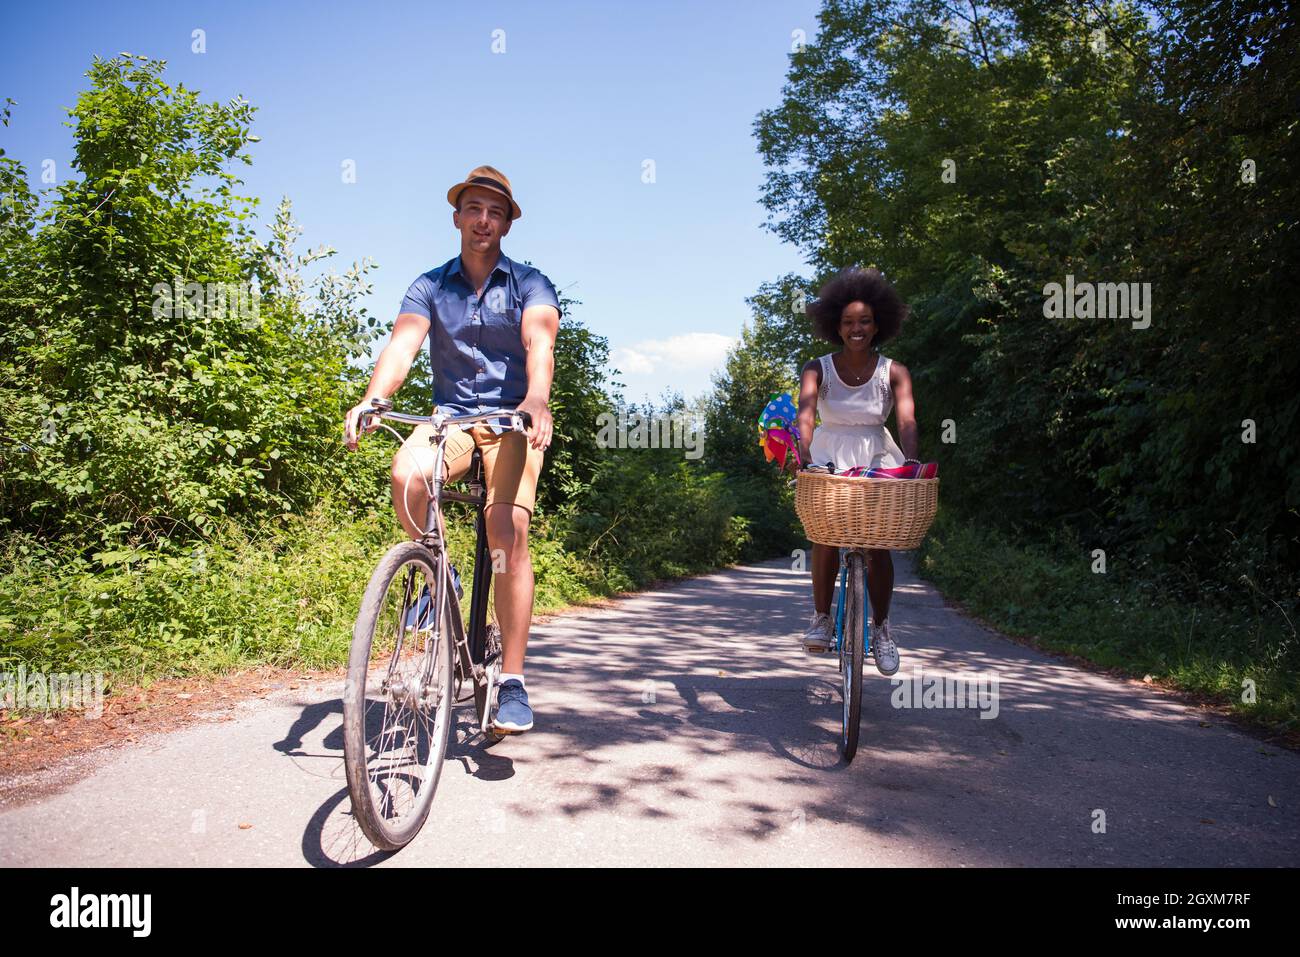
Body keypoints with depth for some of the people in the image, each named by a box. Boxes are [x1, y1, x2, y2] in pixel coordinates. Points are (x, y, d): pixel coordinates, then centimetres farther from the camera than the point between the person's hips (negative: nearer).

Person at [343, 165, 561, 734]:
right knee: (407, 474, -32)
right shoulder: (430, 286, 7)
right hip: (449, 416, 2)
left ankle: (512, 680, -15)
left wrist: (537, 398, -40)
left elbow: (539, 341, -18)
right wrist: (372, 398, -31)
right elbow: (403, 344, -10)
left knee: (508, 530, -23)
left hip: (513, 421, -2)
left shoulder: (529, 284, 2)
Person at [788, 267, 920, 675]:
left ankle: (881, 627, 9)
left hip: (877, 459, 1)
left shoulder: (893, 372, -4)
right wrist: (803, 454, -43)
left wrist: (911, 461, -38)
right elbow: (806, 411, -24)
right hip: (829, 458, 0)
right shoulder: (818, 369, -6)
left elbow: (907, 420, -19)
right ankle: (821, 618, 2)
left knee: (878, 544, -10)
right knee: (825, 536, -18)